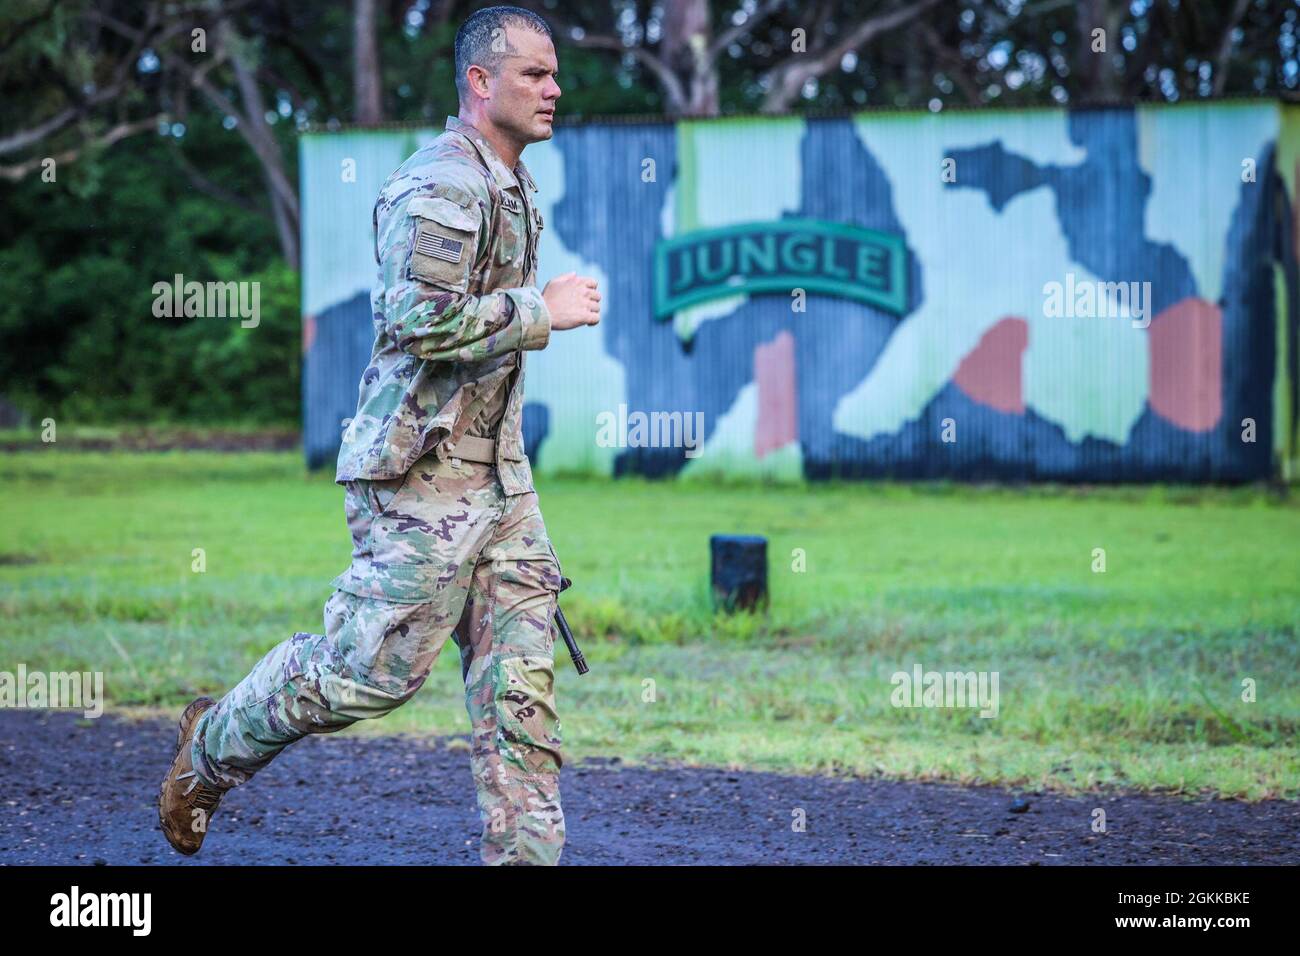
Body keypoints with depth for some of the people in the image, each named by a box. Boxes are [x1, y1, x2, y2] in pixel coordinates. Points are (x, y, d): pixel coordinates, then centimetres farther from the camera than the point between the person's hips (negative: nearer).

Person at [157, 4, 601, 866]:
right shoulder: (442, 187, -15)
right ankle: (214, 747, 17)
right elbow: (419, 321, -25)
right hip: (423, 471, -9)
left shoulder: (509, 185, 17)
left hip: (497, 472, 9)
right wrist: (543, 310, -20)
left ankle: (526, 852, 3)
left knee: (520, 671, 2)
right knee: (374, 668, -5)